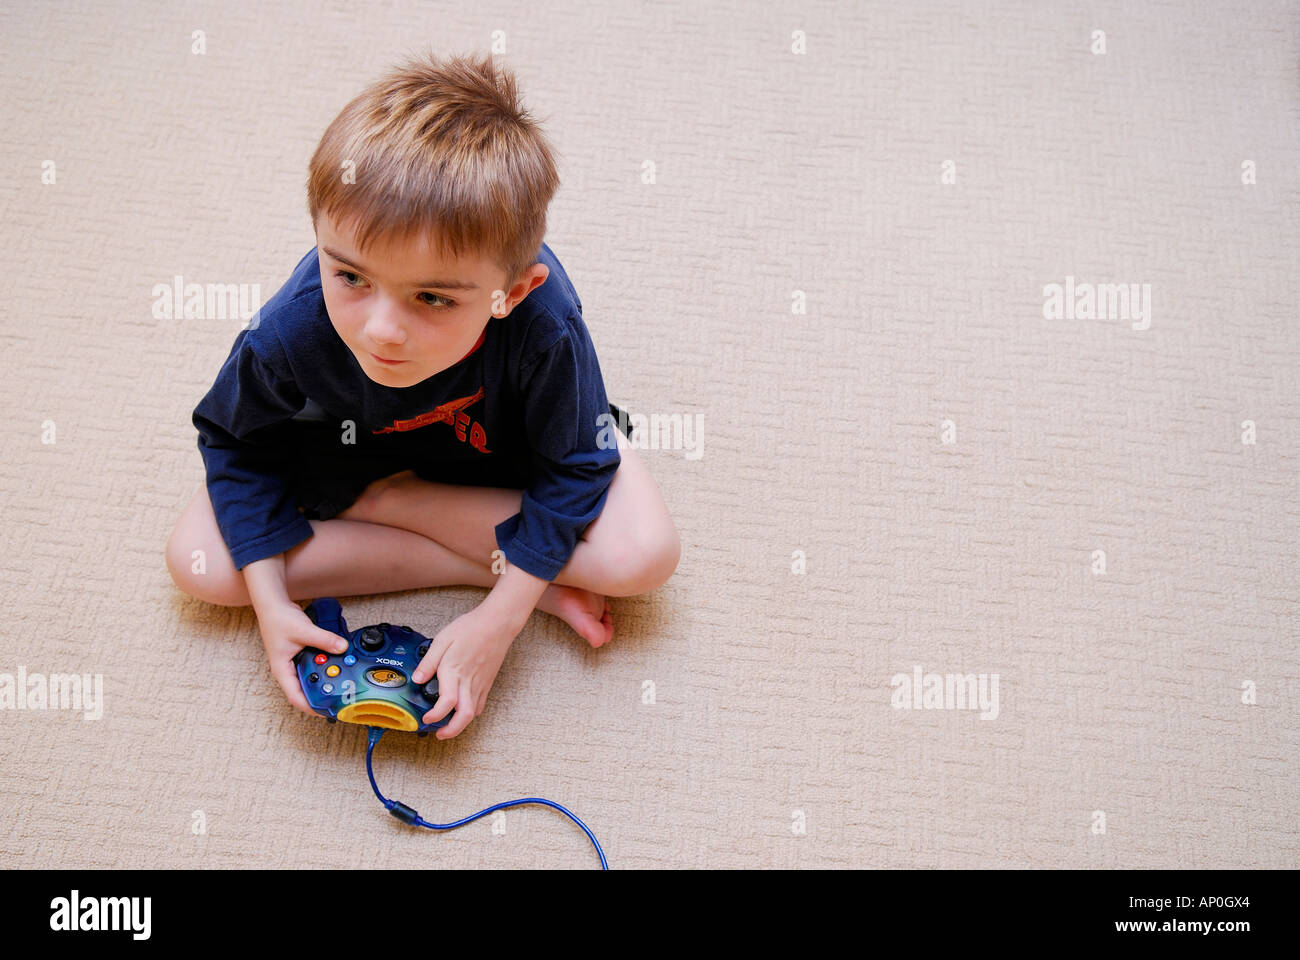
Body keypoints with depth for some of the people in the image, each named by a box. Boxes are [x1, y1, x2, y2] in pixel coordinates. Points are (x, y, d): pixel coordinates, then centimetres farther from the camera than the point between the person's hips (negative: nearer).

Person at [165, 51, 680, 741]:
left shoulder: (544, 323, -41)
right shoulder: (289, 332, -34)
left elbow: (571, 472, -26)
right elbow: (237, 448, -13)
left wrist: (498, 622, -29)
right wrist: (270, 603, -19)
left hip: (508, 440, -2)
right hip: (352, 449, 3)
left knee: (644, 555, -23)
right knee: (197, 562, -15)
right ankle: (506, 571, -14)